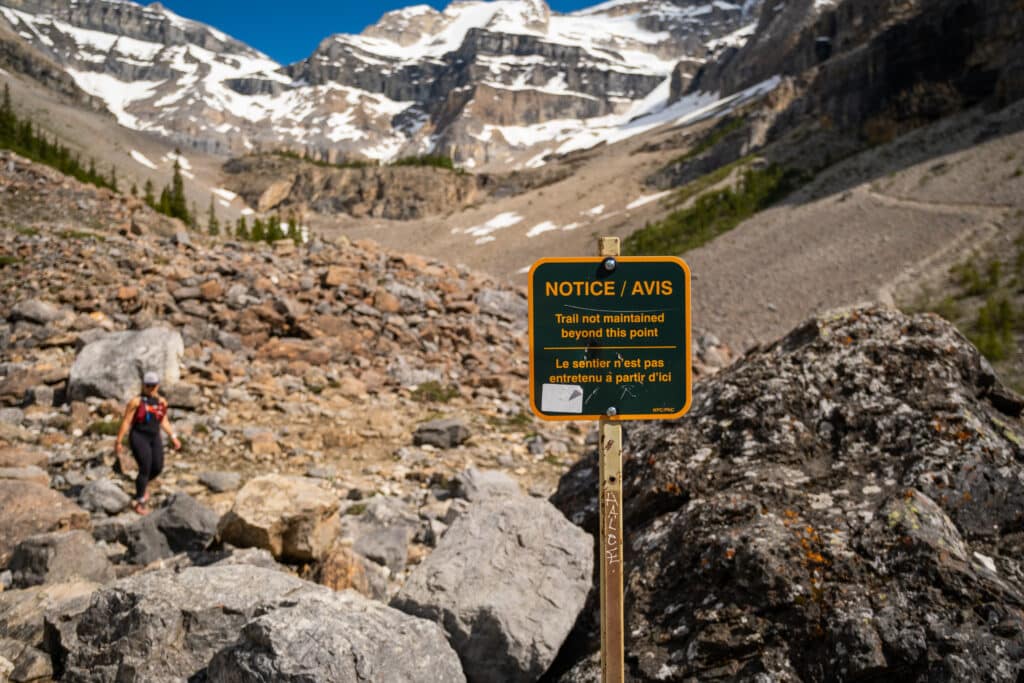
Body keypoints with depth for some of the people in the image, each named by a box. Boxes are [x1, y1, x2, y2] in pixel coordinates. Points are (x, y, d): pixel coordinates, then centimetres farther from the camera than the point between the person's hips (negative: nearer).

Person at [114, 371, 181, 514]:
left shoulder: (162, 401, 7)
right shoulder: (136, 402, -8)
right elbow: (126, 422, -7)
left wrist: (173, 437, 13)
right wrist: (119, 442, -7)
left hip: (155, 438, 5)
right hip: (139, 437, -5)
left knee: (157, 468, 2)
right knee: (145, 468, -12)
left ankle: (143, 485, 37)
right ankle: (139, 502, 3)